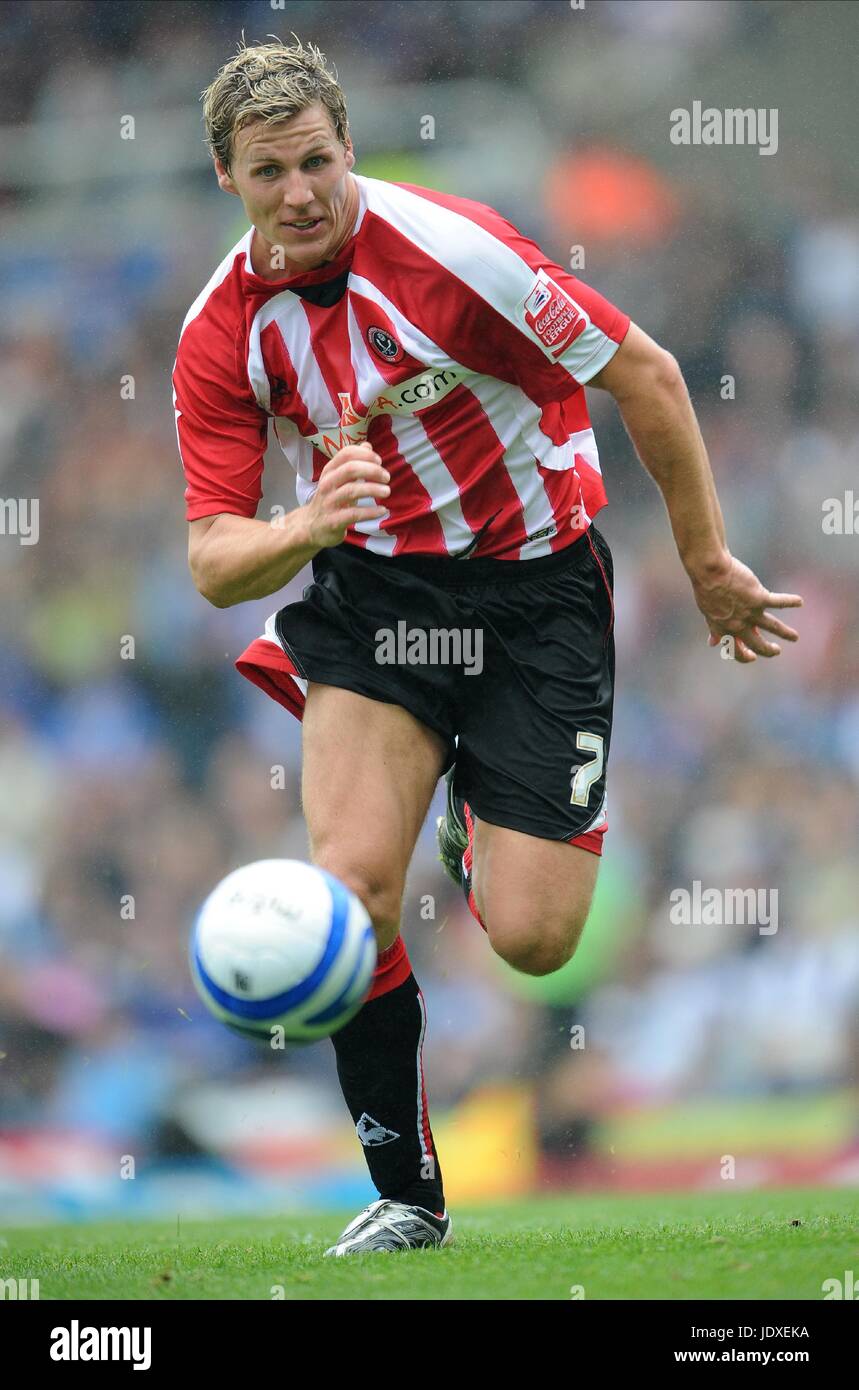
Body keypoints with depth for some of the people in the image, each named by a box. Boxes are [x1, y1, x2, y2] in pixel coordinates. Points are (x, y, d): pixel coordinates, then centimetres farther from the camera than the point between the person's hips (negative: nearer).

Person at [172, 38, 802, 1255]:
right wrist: (309, 527, -30)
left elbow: (643, 374, -12)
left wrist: (708, 564, -6)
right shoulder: (221, 335, -7)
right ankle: (406, 1193, -1)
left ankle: (479, 821, 28)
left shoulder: (447, 249, -21)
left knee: (532, 938, -10)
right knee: (352, 882, -18)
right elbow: (214, 561, -7)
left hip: (535, 583, -3)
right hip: (369, 583, 3)